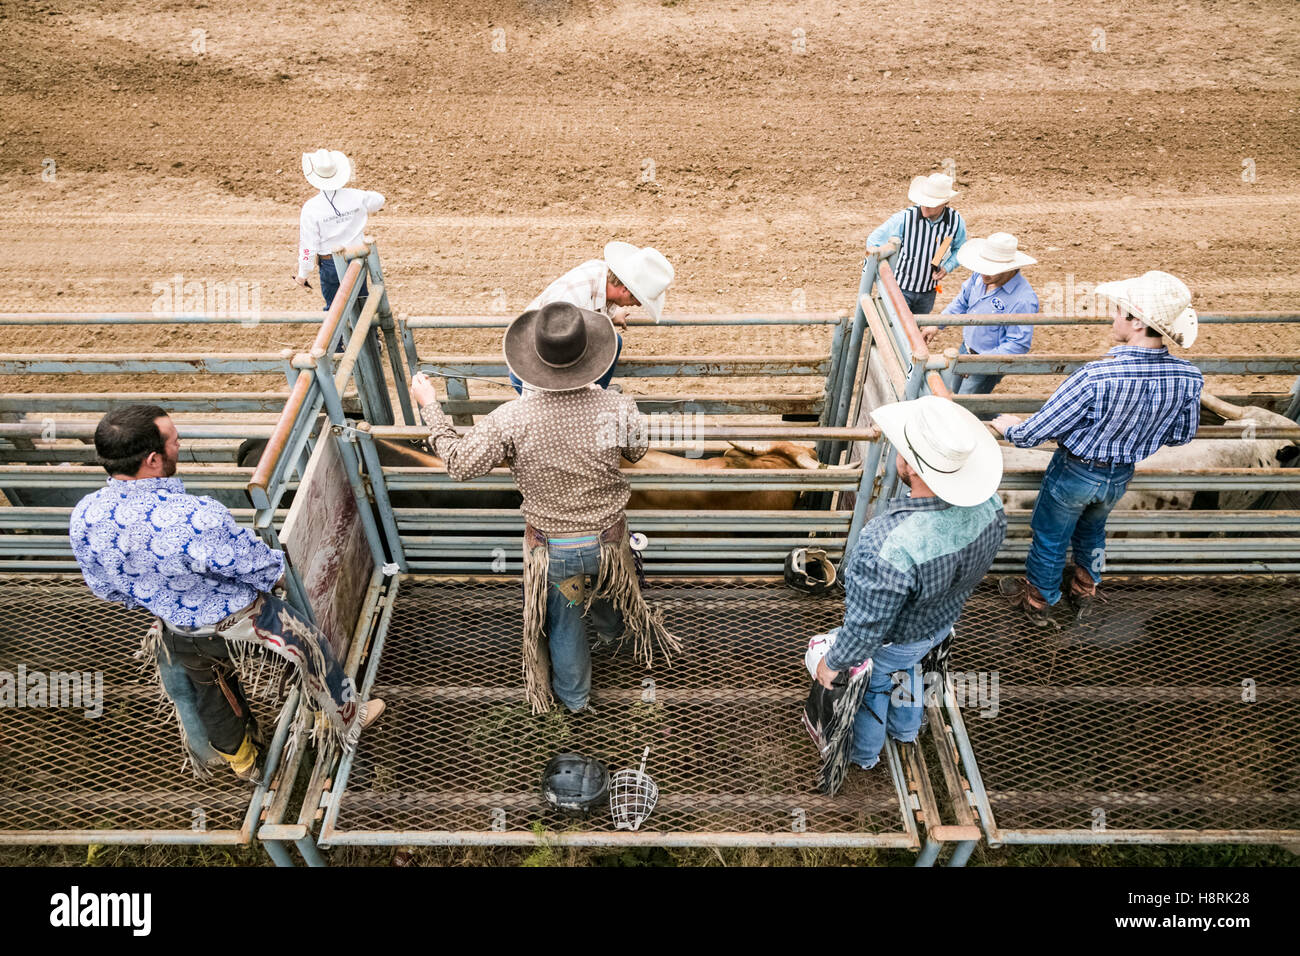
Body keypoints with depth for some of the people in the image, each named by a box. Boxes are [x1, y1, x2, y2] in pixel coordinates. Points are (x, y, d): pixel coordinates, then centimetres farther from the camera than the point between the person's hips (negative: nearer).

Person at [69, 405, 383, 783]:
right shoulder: (196, 519, -42)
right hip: (240, 621, -6)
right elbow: (262, 567, -26)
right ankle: (349, 722, 46)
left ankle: (242, 762, 58)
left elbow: (105, 587, -1)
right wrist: (279, 565, -1)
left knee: (209, 693, 31)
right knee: (313, 649, 22)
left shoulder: (84, 517, -20)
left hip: (178, 630, 6)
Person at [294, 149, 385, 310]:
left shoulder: (310, 208, -19)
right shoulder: (357, 197, -12)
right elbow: (379, 200, 12)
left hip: (330, 266, -3)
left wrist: (303, 274, -2)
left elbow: (308, 246, -15)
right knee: (361, 299, 25)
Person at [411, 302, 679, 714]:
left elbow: (460, 464, -15)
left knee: (563, 620, 24)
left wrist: (430, 406, -4)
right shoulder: (618, 408, -24)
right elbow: (637, 451, -2)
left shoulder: (512, 420, -28)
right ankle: (613, 628, 68)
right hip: (608, 539, 2)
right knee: (605, 586, 35)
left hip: (552, 548, -1)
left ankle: (574, 695, 48)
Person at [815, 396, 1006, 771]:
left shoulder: (888, 547, -48)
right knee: (902, 668, 36)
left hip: (893, 639, -5)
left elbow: (866, 629, -32)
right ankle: (905, 726, 64)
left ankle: (863, 750, 57)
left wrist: (833, 662, -13)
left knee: (869, 686, 27)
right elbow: (976, 567, -4)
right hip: (943, 620, 5)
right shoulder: (987, 503, -27)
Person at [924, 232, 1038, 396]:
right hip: (966, 349, 8)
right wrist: (937, 325, 3)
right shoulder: (981, 275, -10)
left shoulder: (1023, 300, -32)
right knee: (953, 393, 26)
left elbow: (1018, 345, -28)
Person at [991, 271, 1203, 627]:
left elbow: (1035, 431, -28)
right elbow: (1182, 436, -1)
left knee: (1050, 538, 21)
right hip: (1121, 476, 5)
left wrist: (1009, 427, -6)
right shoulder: (1188, 377, -20)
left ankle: (1038, 600, 44)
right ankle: (1085, 591, 54)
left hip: (1075, 473, -5)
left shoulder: (1096, 377, -37)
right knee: (1092, 530, 33)